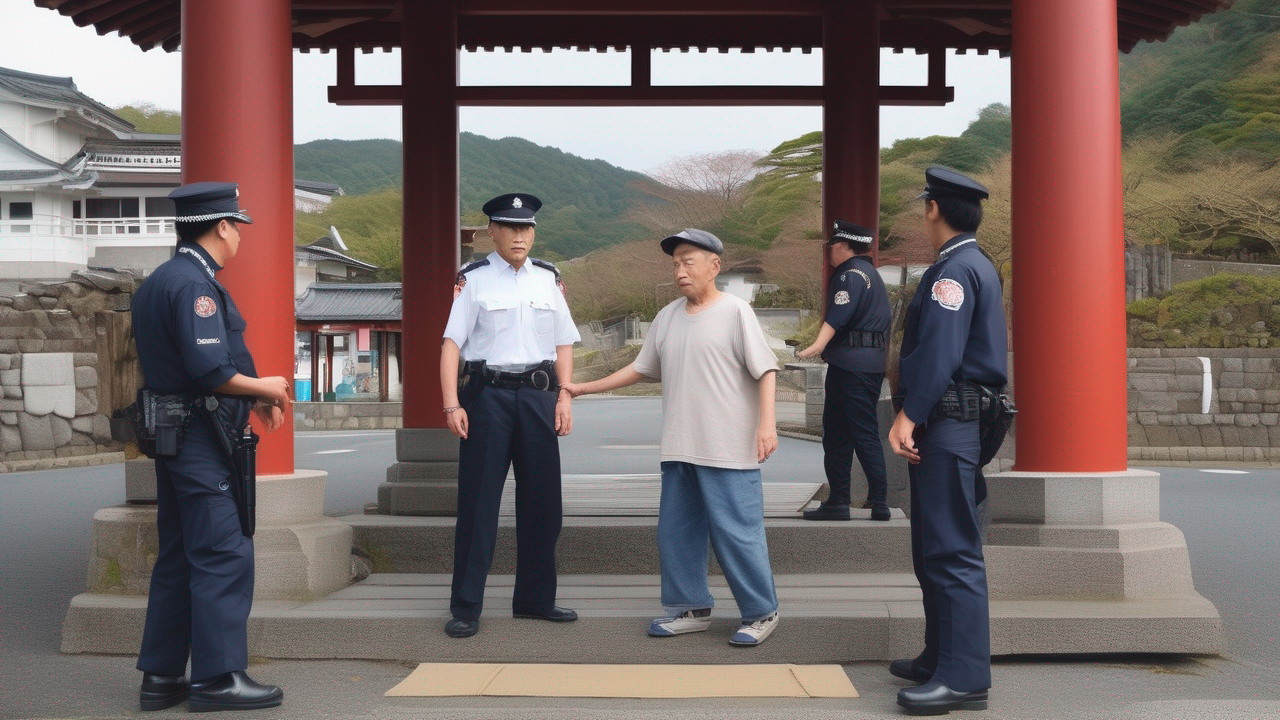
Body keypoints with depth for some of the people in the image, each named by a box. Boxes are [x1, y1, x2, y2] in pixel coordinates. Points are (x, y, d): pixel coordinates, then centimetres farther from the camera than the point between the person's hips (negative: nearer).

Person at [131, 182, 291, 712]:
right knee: (224, 556, -6)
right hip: (200, 439, -10)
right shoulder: (194, 284, -16)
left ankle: (161, 676, 19)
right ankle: (217, 678, -2)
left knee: (177, 557, 13)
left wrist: (252, 398, 15)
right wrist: (263, 388, -7)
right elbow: (210, 371, -24)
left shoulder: (158, 281, 17)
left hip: (171, 435, 10)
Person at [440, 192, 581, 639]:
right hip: (488, 395, -4)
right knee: (478, 503, -1)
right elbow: (452, 342, -5)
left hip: (538, 395, 4)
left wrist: (564, 396, 3)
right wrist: (452, 403, -13)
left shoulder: (549, 279, 12)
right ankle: (465, 608, 7)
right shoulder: (473, 280, 0)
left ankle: (535, 599, 23)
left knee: (542, 501, 9)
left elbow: (563, 343, 14)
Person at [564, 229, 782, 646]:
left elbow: (765, 371, -8)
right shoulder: (667, 318, 13)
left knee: (737, 533, -5)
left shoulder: (735, 312, -5)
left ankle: (761, 612, 9)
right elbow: (641, 369, 20)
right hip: (679, 451, 7)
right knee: (675, 532, 12)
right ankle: (692, 609, 25)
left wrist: (766, 424, -17)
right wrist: (584, 388, 19)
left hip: (729, 451, -7)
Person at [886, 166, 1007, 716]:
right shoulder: (980, 266, 20)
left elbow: (939, 351, -22)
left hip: (948, 424, -11)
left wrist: (908, 416, -24)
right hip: (952, 423, 11)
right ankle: (941, 659, 23)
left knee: (952, 551, -10)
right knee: (934, 550, 15)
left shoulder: (954, 268, -12)